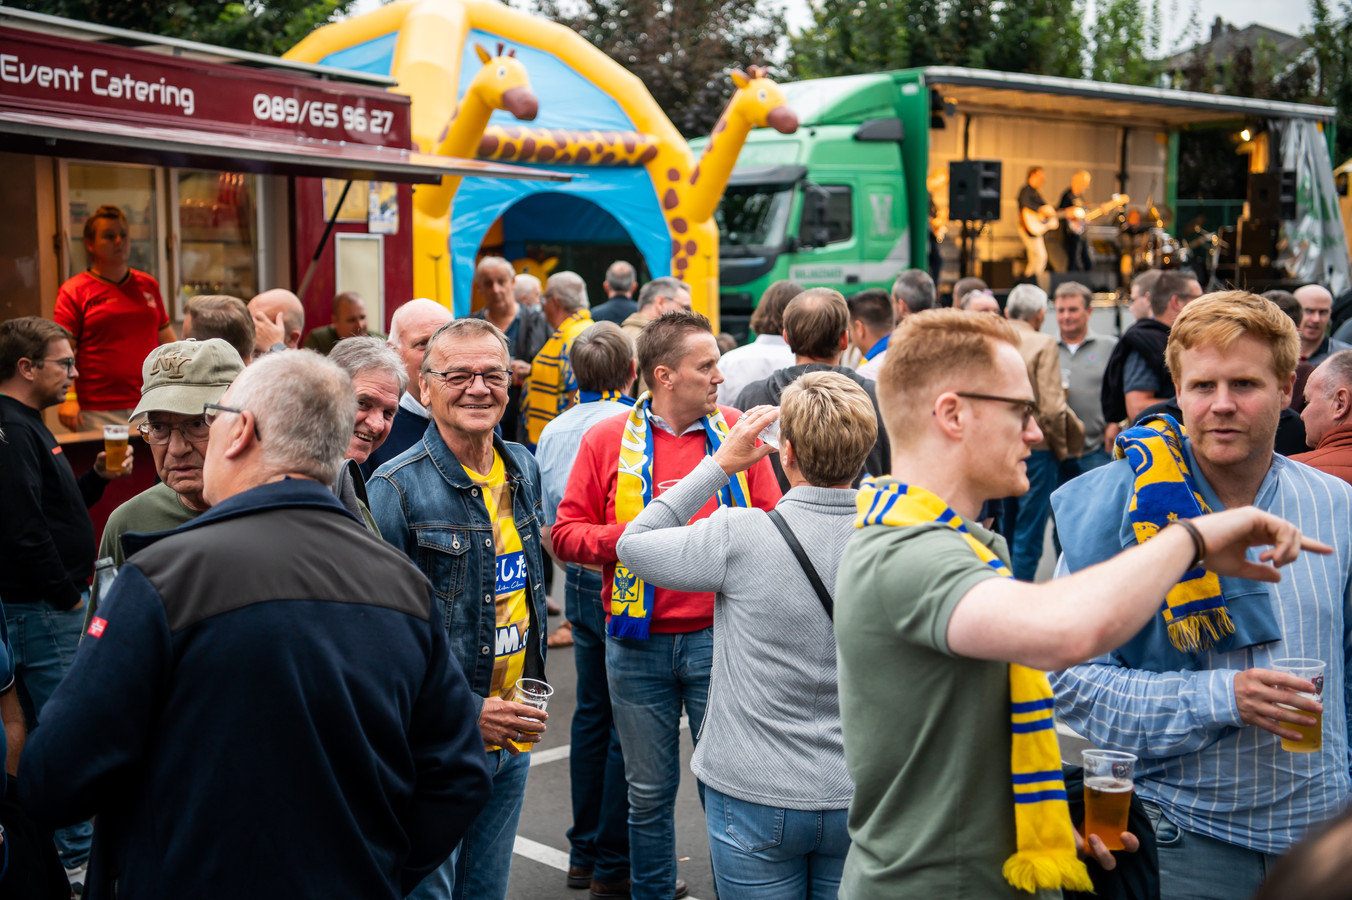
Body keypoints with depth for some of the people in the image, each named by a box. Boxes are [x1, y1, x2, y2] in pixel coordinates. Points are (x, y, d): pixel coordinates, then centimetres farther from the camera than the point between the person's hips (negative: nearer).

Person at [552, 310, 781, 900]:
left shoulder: (736, 430, 3)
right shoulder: (607, 440, 0)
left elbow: (772, 521, 5)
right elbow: (566, 534, 0)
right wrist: (632, 537, -14)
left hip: (718, 636, 0)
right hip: (637, 645, 0)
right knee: (649, 791, 13)